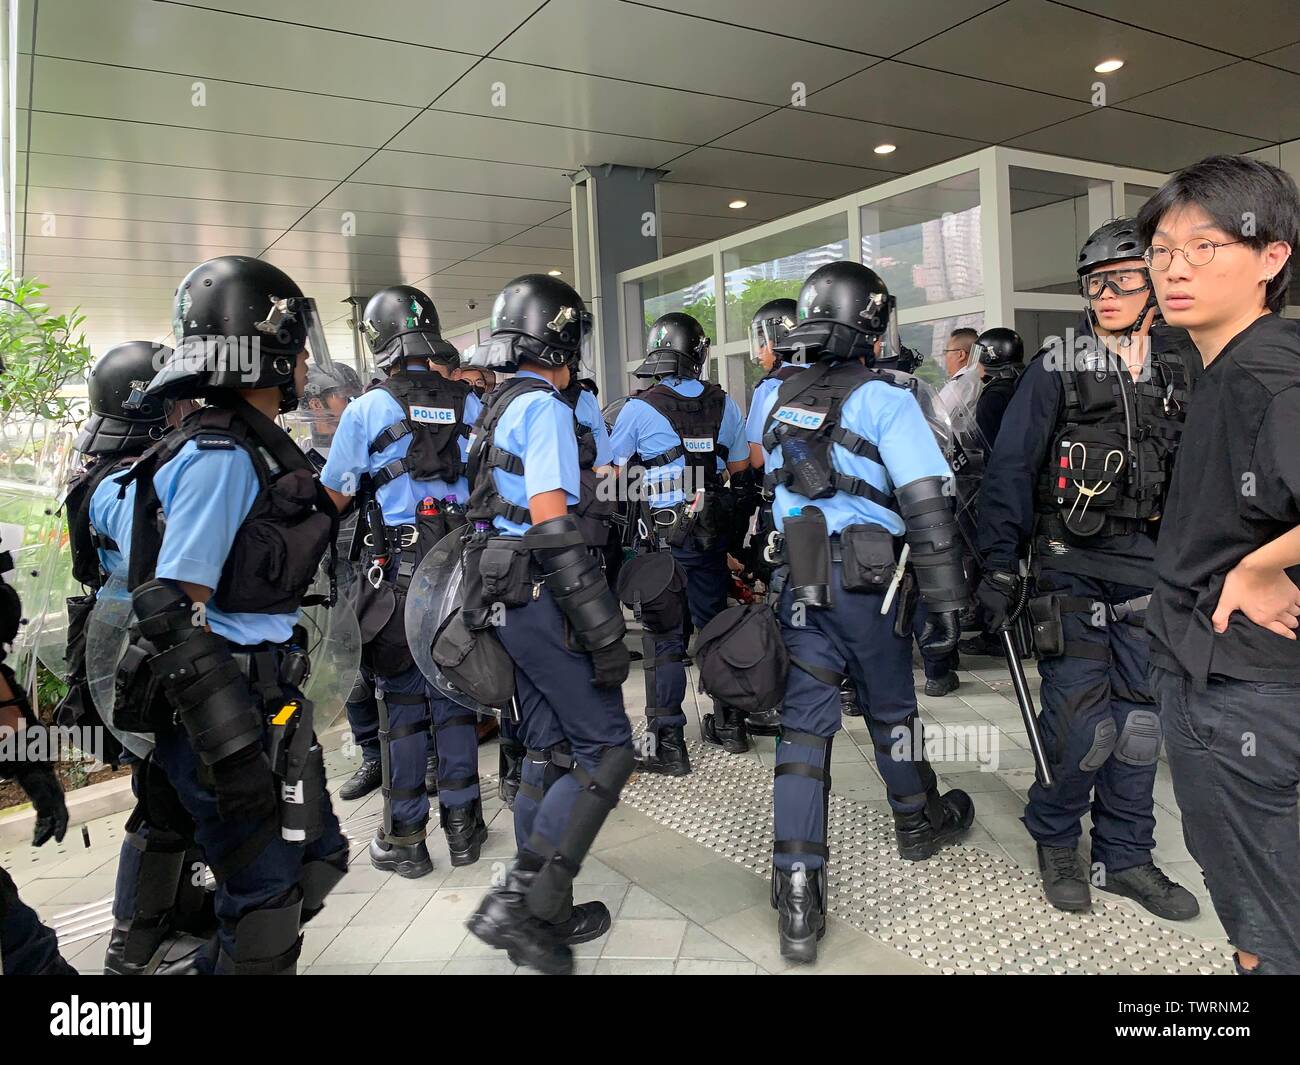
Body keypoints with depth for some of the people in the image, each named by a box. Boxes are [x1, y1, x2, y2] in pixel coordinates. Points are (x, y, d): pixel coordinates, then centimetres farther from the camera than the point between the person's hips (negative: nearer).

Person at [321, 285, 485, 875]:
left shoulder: (367, 410, -7)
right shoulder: (471, 405, 2)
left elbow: (336, 497, 1)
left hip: (397, 572, -3)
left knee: (401, 698, 7)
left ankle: (406, 837, 16)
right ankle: (462, 824, 21)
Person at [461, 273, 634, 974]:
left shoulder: (498, 408, 18)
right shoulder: (544, 407, -12)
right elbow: (551, 522, -21)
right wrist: (600, 622, -21)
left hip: (505, 600, 10)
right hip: (542, 599, -10)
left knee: (549, 752, 14)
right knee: (606, 750, -4)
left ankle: (542, 915, 23)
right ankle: (517, 902, -4)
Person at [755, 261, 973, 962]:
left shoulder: (780, 397, 8)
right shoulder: (884, 399, -10)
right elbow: (927, 505, -14)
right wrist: (947, 601, -10)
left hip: (797, 581, 4)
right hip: (865, 581, -4)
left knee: (802, 726, 3)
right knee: (891, 708, 18)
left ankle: (797, 897, 1)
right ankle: (918, 821, 43)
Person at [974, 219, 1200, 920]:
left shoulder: (1187, 369, 8)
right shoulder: (1058, 367, -1)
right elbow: (1010, 468, -4)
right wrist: (999, 565, -11)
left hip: (1153, 567, 4)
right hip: (1072, 562, -3)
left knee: (1139, 716, 9)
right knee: (1080, 713, -6)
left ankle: (1124, 856, 24)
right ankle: (1055, 839, 17)